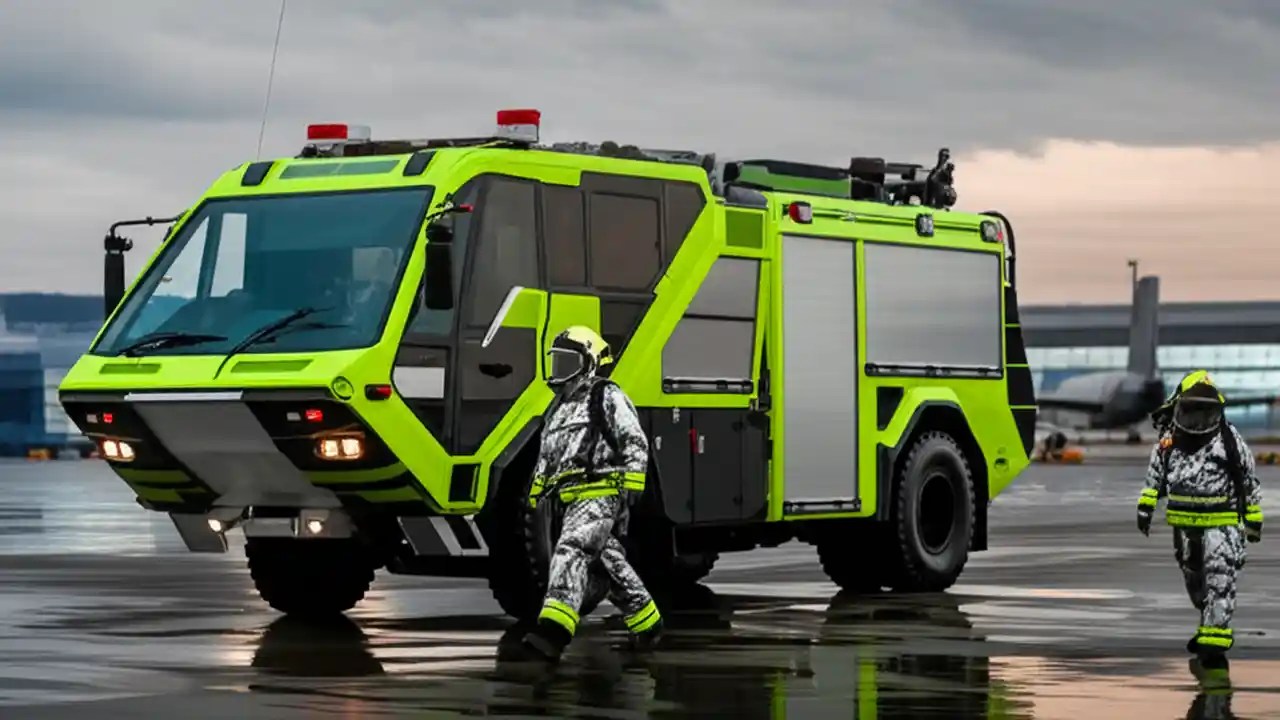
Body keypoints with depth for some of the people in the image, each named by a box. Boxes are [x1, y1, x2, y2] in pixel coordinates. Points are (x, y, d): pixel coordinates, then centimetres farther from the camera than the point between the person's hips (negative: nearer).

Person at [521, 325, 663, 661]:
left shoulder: (607, 397, -1)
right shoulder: (559, 407, 24)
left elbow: (635, 444, -7)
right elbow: (545, 459, 30)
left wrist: (629, 487, -16)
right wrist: (538, 497, 23)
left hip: (598, 495, -9)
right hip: (565, 498, 9)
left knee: (571, 553, -25)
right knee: (612, 562, 15)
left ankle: (554, 632, -39)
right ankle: (648, 623, 30)